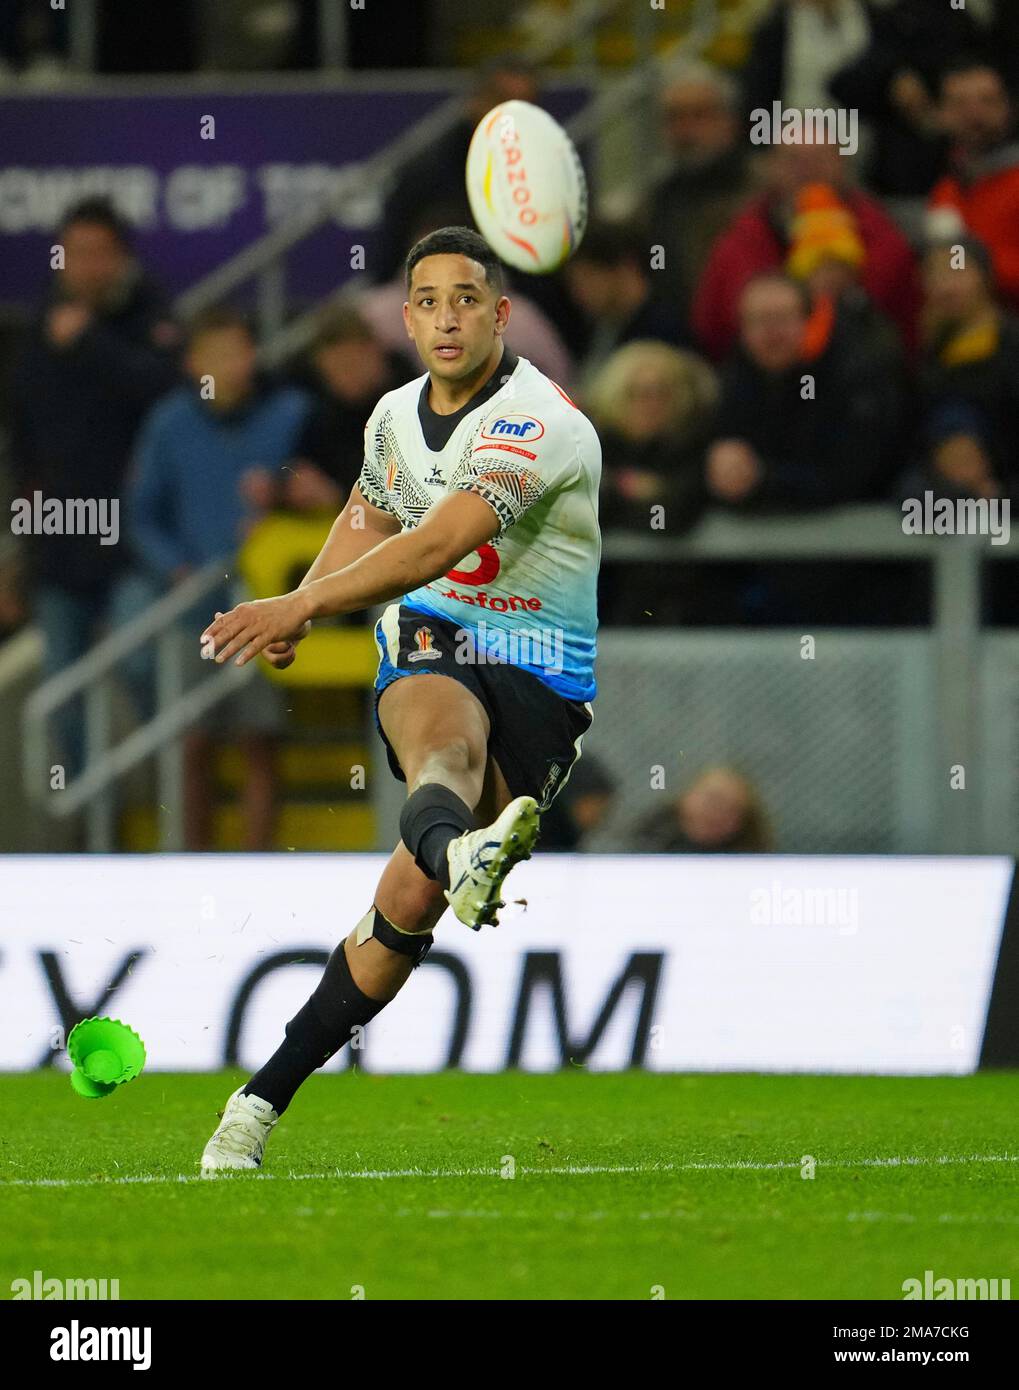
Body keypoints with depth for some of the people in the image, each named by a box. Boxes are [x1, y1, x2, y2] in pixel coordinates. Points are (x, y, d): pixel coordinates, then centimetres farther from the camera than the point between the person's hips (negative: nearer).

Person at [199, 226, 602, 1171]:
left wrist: (300, 605, -34)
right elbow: (369, 520, 32)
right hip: (430, 645, 4)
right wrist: (298, 612, 13)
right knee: (446, 737, -37)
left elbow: (440, 543, -27)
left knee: (411, 896, -17)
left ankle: (265, 1097, -4)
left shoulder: (539, 423, -15)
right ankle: (460, 852, -75)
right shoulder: (396, 416, 11)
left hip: (539, 679, -4)